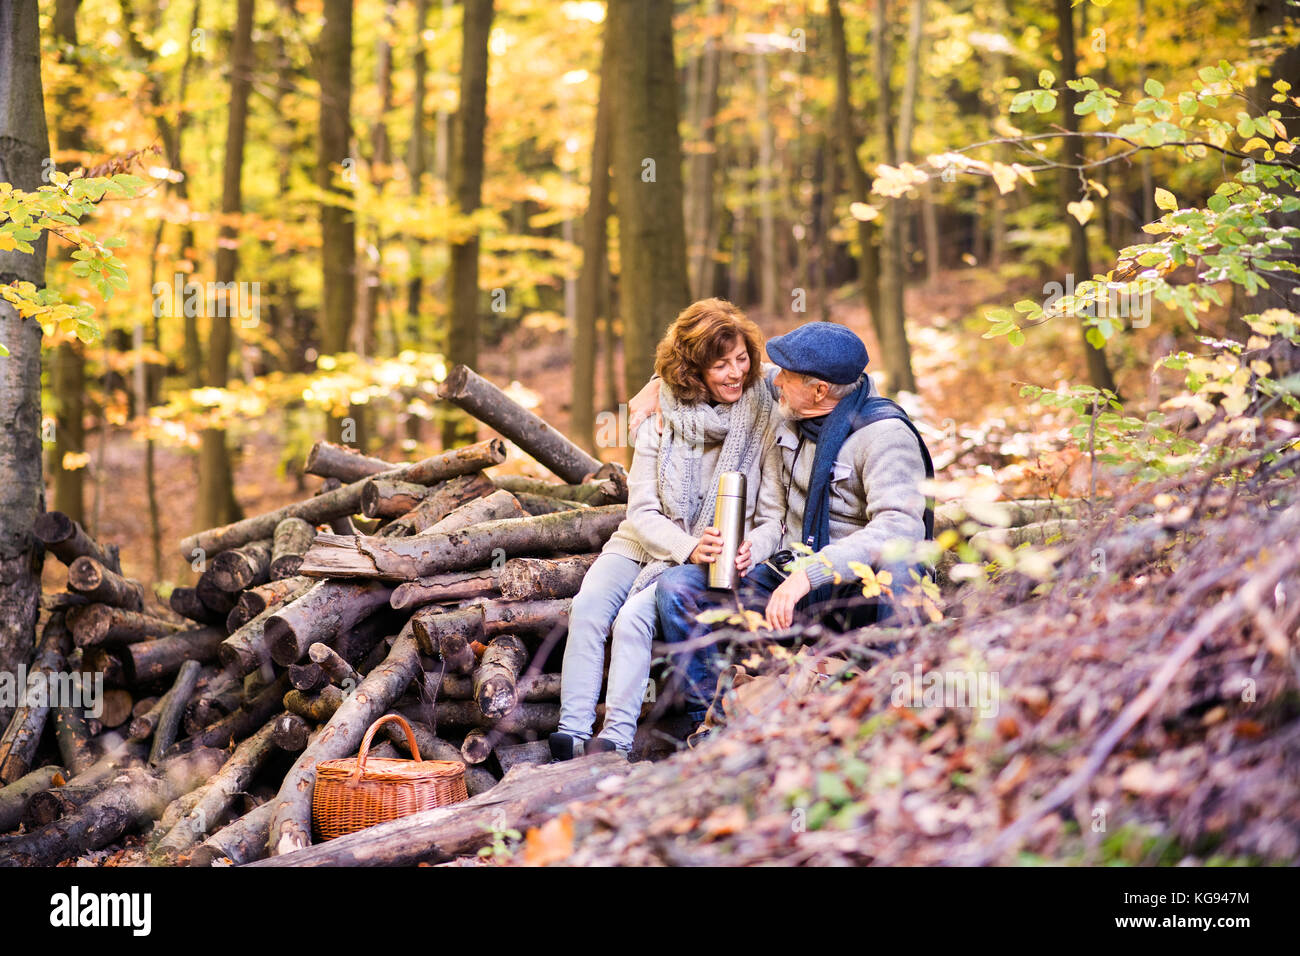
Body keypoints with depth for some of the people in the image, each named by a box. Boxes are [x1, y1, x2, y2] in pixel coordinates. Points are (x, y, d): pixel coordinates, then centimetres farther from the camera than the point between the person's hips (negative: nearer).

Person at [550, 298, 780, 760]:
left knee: (635, 616, -27)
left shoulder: (764, 415, -7)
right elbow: (643, 513, -5)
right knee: (589, 606, -23)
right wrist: (688, 547, -24)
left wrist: (749, 550, -26)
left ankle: (616, 740, -29)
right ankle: (572, 735, -25)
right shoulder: (662, 419, -3)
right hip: (644, 543, 3)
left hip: (717, 560, -3)